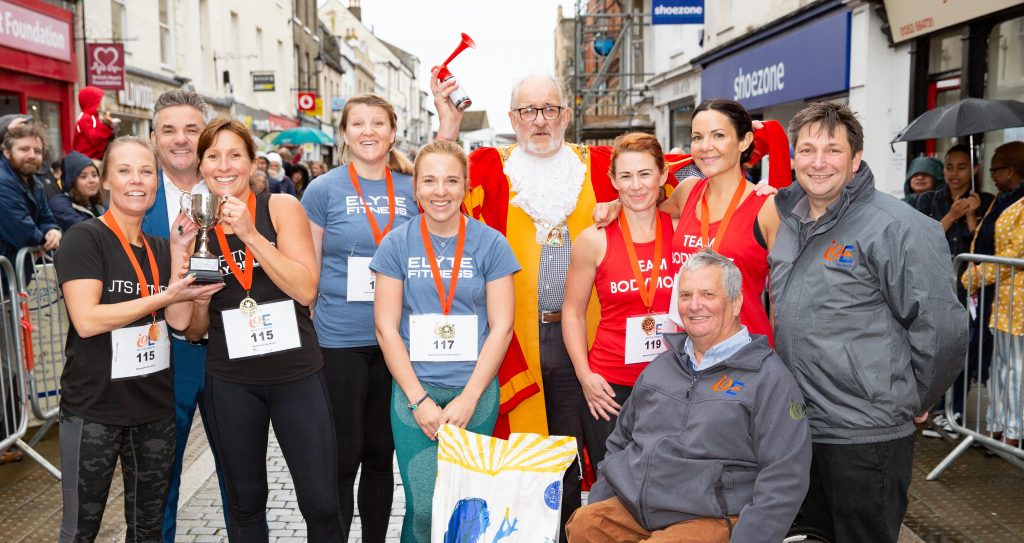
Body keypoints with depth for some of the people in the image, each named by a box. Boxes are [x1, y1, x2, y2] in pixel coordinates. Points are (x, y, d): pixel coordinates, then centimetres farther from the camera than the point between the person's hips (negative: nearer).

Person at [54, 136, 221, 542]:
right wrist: (164, 296, -19)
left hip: (155, 407, 6)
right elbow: (86, 320, -20)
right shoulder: (85, 238, -9)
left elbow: (179, 321, -2)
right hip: (93, 408, -5)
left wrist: (178, 253, -8)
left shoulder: (159, 247, 9)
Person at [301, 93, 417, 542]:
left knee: (381, 453, 14)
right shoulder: (324, 190, -2)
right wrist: (302, 332, 0)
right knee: (343, 456, 5)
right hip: (340, 340, -2)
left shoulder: (411, 188, 3)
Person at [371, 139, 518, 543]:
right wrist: (419, 400, -8)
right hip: (413, 392, 0)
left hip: (475, 392, 0)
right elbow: (386, 328, -2)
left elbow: (501, 327, -3)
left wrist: (468, 399, -8)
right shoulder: (397, 244, -1)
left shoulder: (490, 243, -2)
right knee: (423, 508, -1)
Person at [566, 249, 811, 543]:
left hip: (709, 519, -5)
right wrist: (597, 508, 14)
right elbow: (620, 444, 23)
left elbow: (783, 478, -9)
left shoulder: (767, 377, -3)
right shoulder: (662, 366, 17)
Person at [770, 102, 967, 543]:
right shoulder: (790, 222, 8)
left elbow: (941, 328, -17)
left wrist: (912, 401, -7)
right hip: (795, 427, 7)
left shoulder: (895, 227, -16)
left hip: (866, 437, -6)